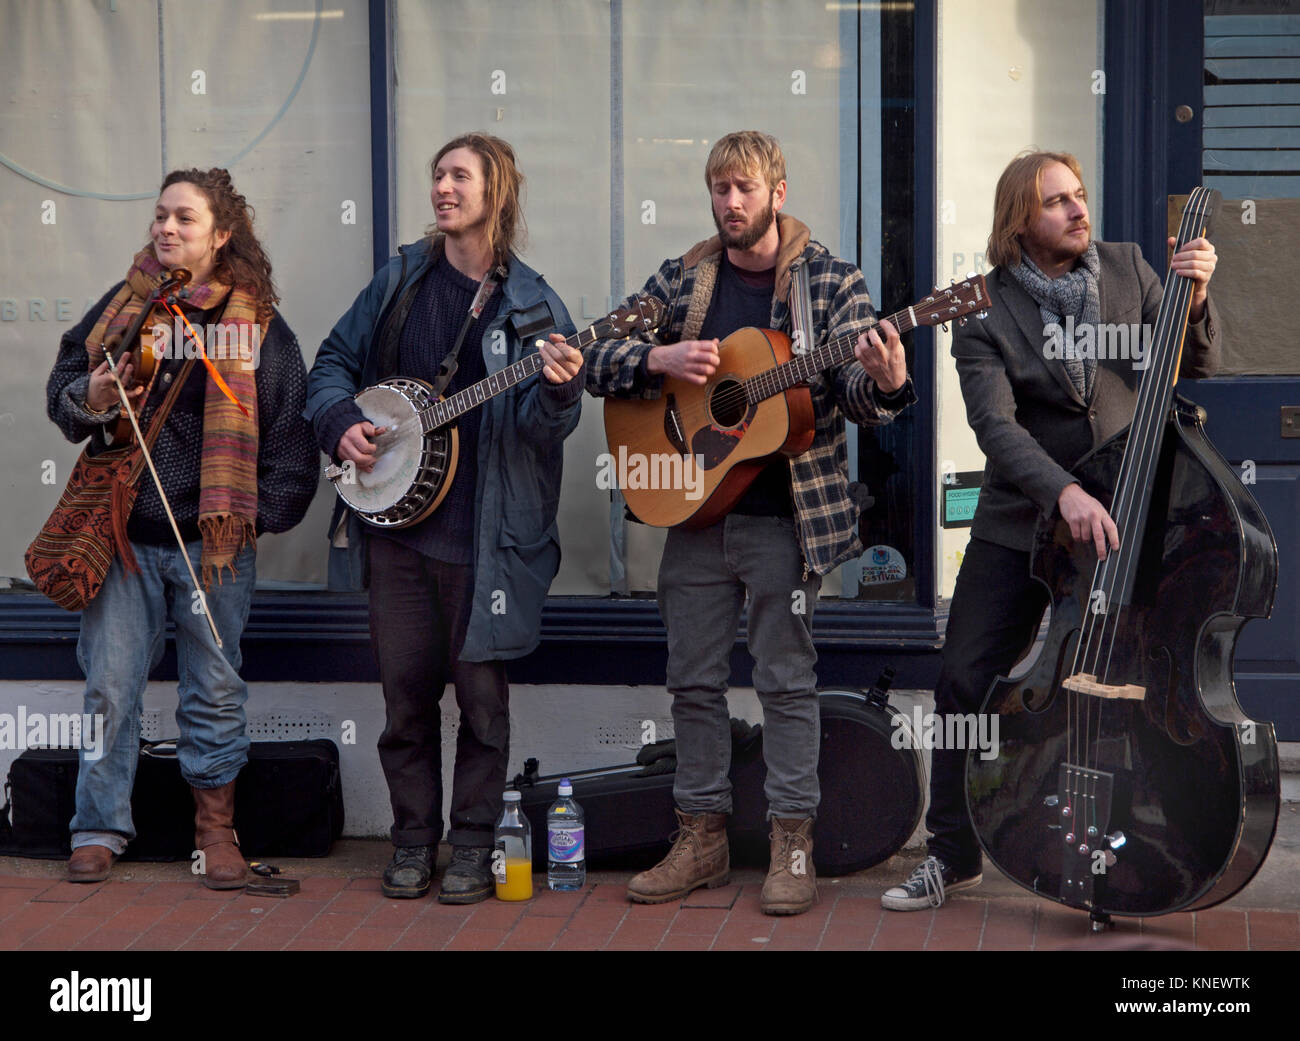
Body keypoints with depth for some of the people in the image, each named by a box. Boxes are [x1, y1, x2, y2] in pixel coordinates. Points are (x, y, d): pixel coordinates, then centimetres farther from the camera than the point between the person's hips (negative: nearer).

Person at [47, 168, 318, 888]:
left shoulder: (259, 325, 3)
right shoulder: (121, 307, 9)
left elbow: (290, 429, 2)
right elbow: (61, 389, 11)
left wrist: (264, 511, -5)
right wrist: (92, 395, -11)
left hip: (215, 537, -1)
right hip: (124, 530, 1)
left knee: (215, 689, 5)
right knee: (110, 686, 0)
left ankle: (215, 825, 18)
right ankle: (100, 829, 11)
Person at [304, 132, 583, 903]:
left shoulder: (530, 306, -2)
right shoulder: (400, 282, 8)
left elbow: (540, 426, -9)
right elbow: (335, 361, 16)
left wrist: (558, 390, -30)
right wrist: (340, 421, -2)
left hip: (483, 535, -3)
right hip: (398, 526, 3)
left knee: (481, 692, 2)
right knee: (406, 689, 7)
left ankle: (474, 846, 14)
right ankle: (414, 840, 19)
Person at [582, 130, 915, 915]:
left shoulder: (831, 281, -1)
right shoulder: (680, 281, 7)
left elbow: (851, 393, -8)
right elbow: (599, 361, 5)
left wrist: (885, 385, -32)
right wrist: (660, 359, -14)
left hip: (787, 516, -4)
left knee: (787, 679, 1)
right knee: (695, 678, 8)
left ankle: (794, 846, 8)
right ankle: (704, 838, 19)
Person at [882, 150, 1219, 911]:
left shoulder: (1127, 269, 2)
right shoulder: (987, 312, -6)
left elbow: (1197, 368, 2)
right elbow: (996, 425, -18)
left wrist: (1196, 298, -17)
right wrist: (1062, 491, -33)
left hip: (1121, 516, 1)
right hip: (1020, 525, -1)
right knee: (967, 683, 0)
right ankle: (954, 854, 15)